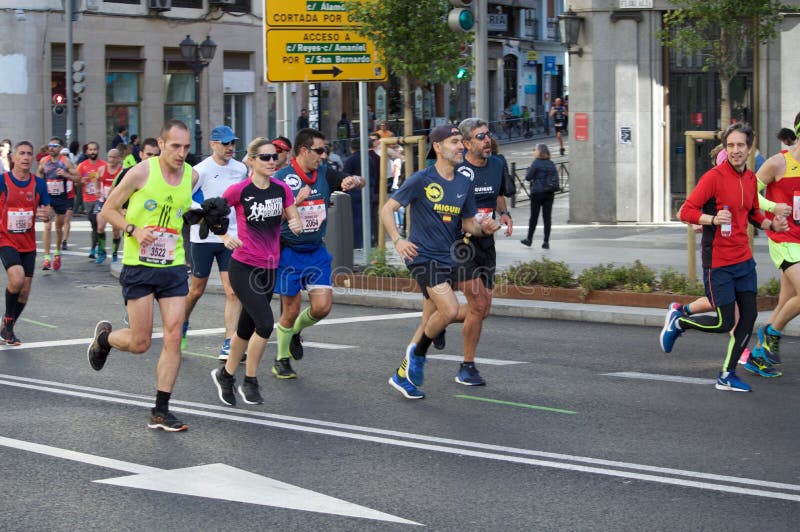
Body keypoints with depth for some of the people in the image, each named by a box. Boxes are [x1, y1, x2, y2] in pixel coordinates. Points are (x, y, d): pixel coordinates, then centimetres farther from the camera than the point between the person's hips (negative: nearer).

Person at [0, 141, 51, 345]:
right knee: (17, 279, -25)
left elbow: (46, 210, 7)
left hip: (28, 244, 4)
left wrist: (46, 214, -15)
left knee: (25, 290, 5)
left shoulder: (39, 183, 2)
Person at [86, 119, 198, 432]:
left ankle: (160, 411, 4)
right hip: (138, 267, -4)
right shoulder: (141, 172, -12)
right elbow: (108, 210, -3)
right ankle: (104, 338, 34)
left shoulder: (191, 176, 2)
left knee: (173, 338, -4)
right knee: (140, 343, -1)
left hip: (173, 267, 4)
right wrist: (134, 230, -19)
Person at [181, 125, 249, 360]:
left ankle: (229, 345, -6)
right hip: (203, 237, -3)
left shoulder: (241, 169, 4)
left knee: (233, 292, -8)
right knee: (196, 290, 11)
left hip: (231, 238, 3)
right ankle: (182, 325, 40)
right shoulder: (201, 170, -11)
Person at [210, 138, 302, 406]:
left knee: (247, 328, 14)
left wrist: (296, 224, -16)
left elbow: (294, 219, 7)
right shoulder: (239, 190, -12)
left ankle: (225, 375, 36)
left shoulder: (282, 188, 1)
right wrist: (226, 236, -13)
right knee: (265, 323, -17)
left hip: (269, 268, 5)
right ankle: (250, 381, 1)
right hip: (243, 266, -5)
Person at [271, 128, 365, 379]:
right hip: (289, 252, -4)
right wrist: (297, 201, -26)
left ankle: (296, 331, 26)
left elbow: (361, 182, 8)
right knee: (291, 309, 1)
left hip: (316, 251, 4)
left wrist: (354, 181, -16)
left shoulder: (324, 174, 2)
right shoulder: (282, 178, -11)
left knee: (323, 305, -6)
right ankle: (282, 360, 21)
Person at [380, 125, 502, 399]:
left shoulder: (464, 183, 9)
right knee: (450, 310, -22)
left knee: (429, 324, 10)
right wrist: (397, 240, -20)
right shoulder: (422, 179, -8)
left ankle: (402, 375, 24)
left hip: (447, 259, 7)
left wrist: (483, 227, -6)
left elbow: (468, 224, 16)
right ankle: (417, 353, 1)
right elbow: (387, 209, -6)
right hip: (423, 256, -7)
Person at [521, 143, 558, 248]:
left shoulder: (536, 163, -11)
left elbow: (528, 177, -9)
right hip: (550, 193, 4)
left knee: (534, 216, 6)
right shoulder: (551, 164, 6)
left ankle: (529, 239, 16)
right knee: (547, 217, 4)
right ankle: (546, 242, 3)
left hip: (537, 192, -4)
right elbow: (556, 179, 6)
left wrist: (529, 170, 8)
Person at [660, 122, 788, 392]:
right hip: (718, 261, -7)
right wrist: (713, 219, -31)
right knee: (725, 323, -4)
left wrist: (771, 224, 5)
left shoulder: (750, 178, 8)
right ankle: (677, 322, 21)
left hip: (743, 259, 7)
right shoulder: (714, 177, -14)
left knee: (748, 316, 3)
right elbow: (686, 211, -16)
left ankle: (727, 375, 15)